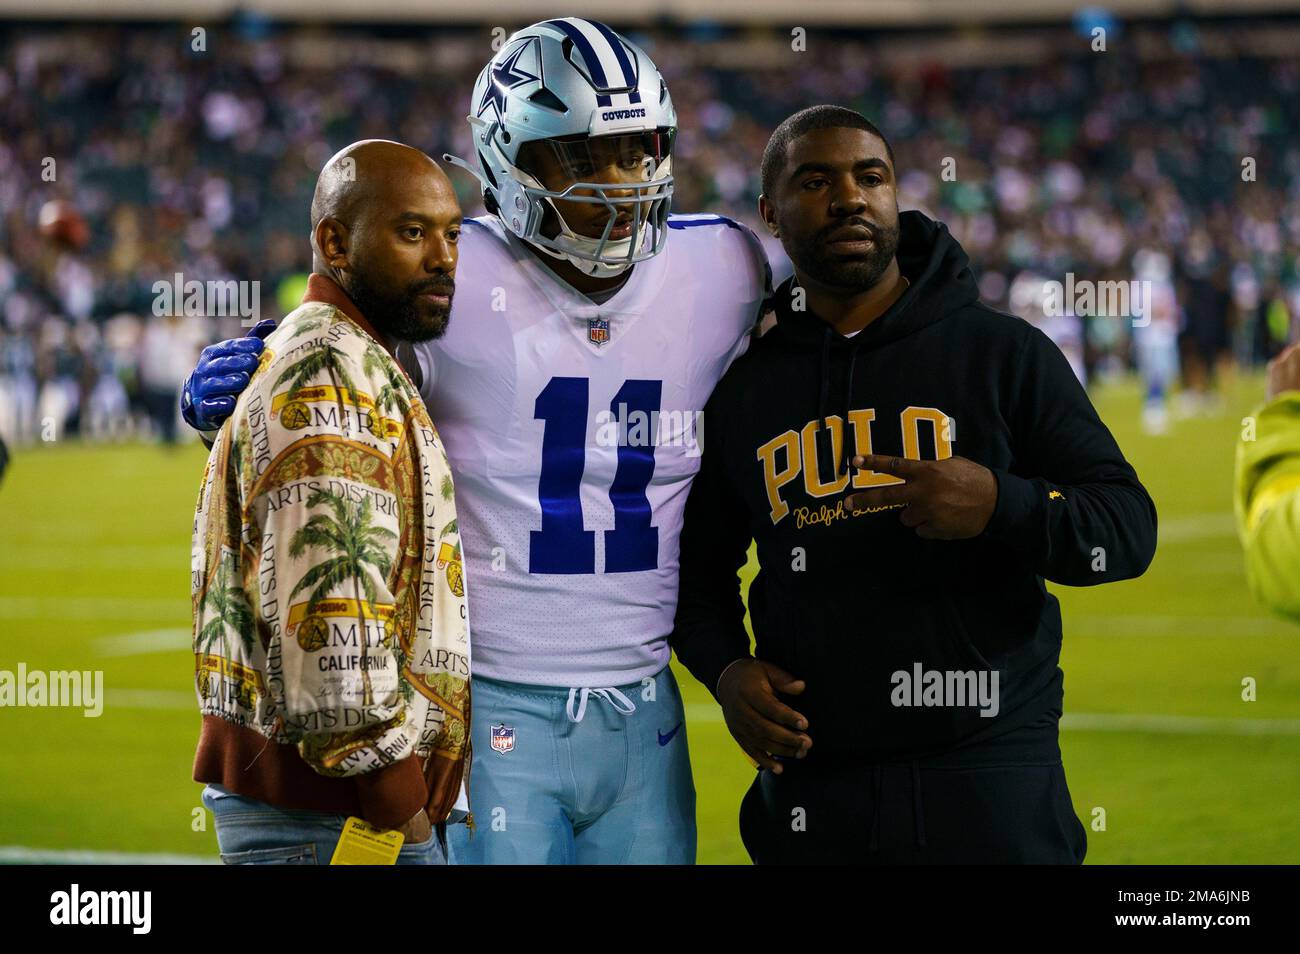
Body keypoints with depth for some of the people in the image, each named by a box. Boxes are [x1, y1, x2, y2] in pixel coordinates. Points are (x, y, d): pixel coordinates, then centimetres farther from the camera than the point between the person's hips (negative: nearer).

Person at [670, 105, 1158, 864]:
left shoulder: (1003, 353, 2)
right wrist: (725, 670, 1)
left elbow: (1129, 530, -1)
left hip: (989, 779, -2)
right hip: (811, 787, 2)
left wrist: (999, 507, -19)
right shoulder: (742, 388, 10)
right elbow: (701, 565, 21)